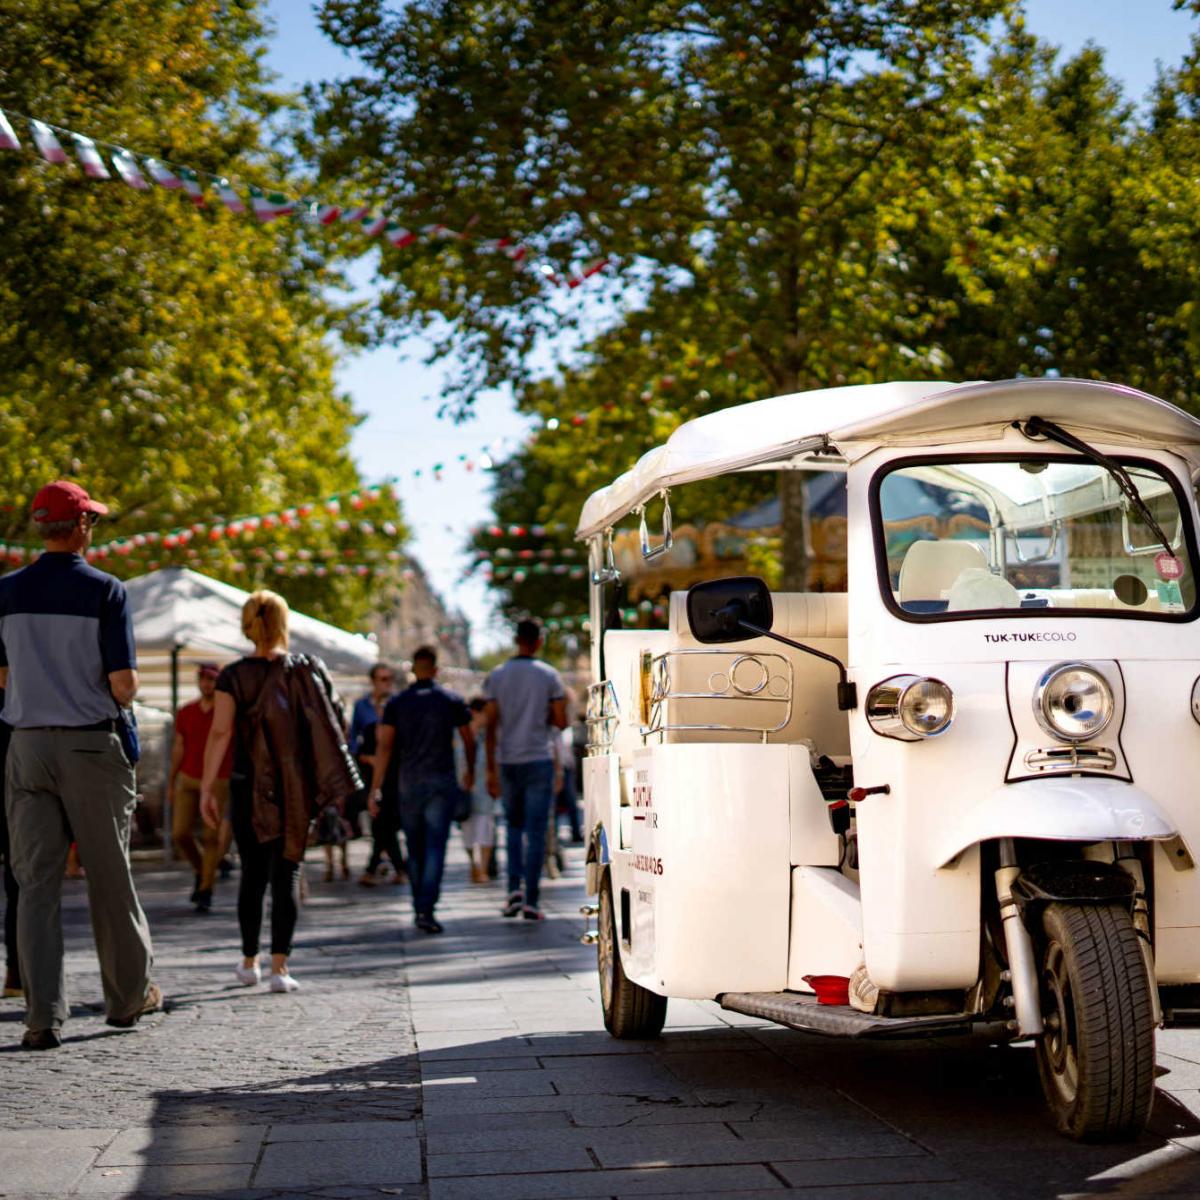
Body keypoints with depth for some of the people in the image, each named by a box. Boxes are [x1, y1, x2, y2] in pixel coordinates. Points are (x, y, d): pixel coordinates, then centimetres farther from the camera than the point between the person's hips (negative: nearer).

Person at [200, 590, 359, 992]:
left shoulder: (234, 676, -4)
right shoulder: (308, 670, 0)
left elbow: (220, 733, -10)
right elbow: (334, 728, 1)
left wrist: (206, 788, -7)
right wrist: (329, 780, 12)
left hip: (248, 787, 0)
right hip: (296, 790, 0)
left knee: (252, 875, 13)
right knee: (287, 874, 3)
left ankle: (249, 963, 22)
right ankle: (279, 967, -6)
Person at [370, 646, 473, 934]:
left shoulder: (397, 703, 2)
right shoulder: (452, 700, 2)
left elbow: (384, 746, -4)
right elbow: (469, 740, 9)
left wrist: (375, 788, -5)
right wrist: (470, 772, 27)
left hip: (408, 782, 2)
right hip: (442, 781, -2)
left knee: (415, 848, 14)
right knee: (436, 846, -6)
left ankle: (419, 907, 23)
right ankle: (426, 910, -18)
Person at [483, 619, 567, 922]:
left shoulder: (496, 676, 2)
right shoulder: (549, 675, -3)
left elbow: (491, 726, -1)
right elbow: (561, 722, -5)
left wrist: (491, 769, 1)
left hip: (507, 761, 2)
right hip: (538, 760, -2)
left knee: (514, 825, 19)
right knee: (536, 831, 0)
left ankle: (514, 888, 5)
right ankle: (530, 901, -3)